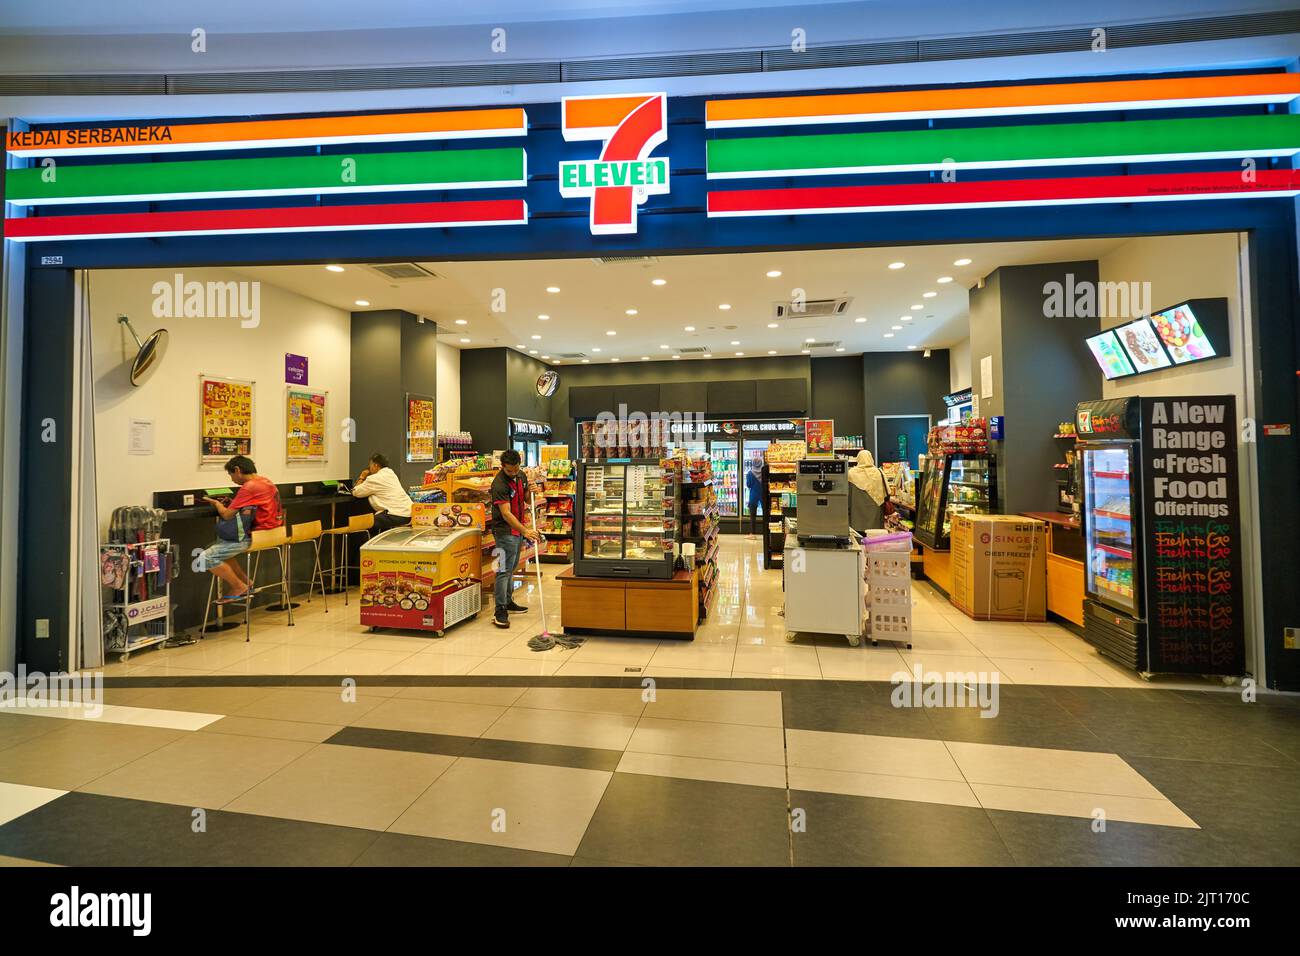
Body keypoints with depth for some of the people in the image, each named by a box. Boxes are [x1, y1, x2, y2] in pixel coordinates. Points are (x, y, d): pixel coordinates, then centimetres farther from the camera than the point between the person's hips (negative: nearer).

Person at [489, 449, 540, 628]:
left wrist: (525, 503, -2)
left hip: (517, 529, 9)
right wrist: (525, 531, -36)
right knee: (504, 570, -10)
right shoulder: (499, 484, -22)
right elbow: (506, 513, -28)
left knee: (512, 567, 18)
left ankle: (508, 601, 32)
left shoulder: (521, 476, 3)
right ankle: (500, 611, -6)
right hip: (505, 531, -8)